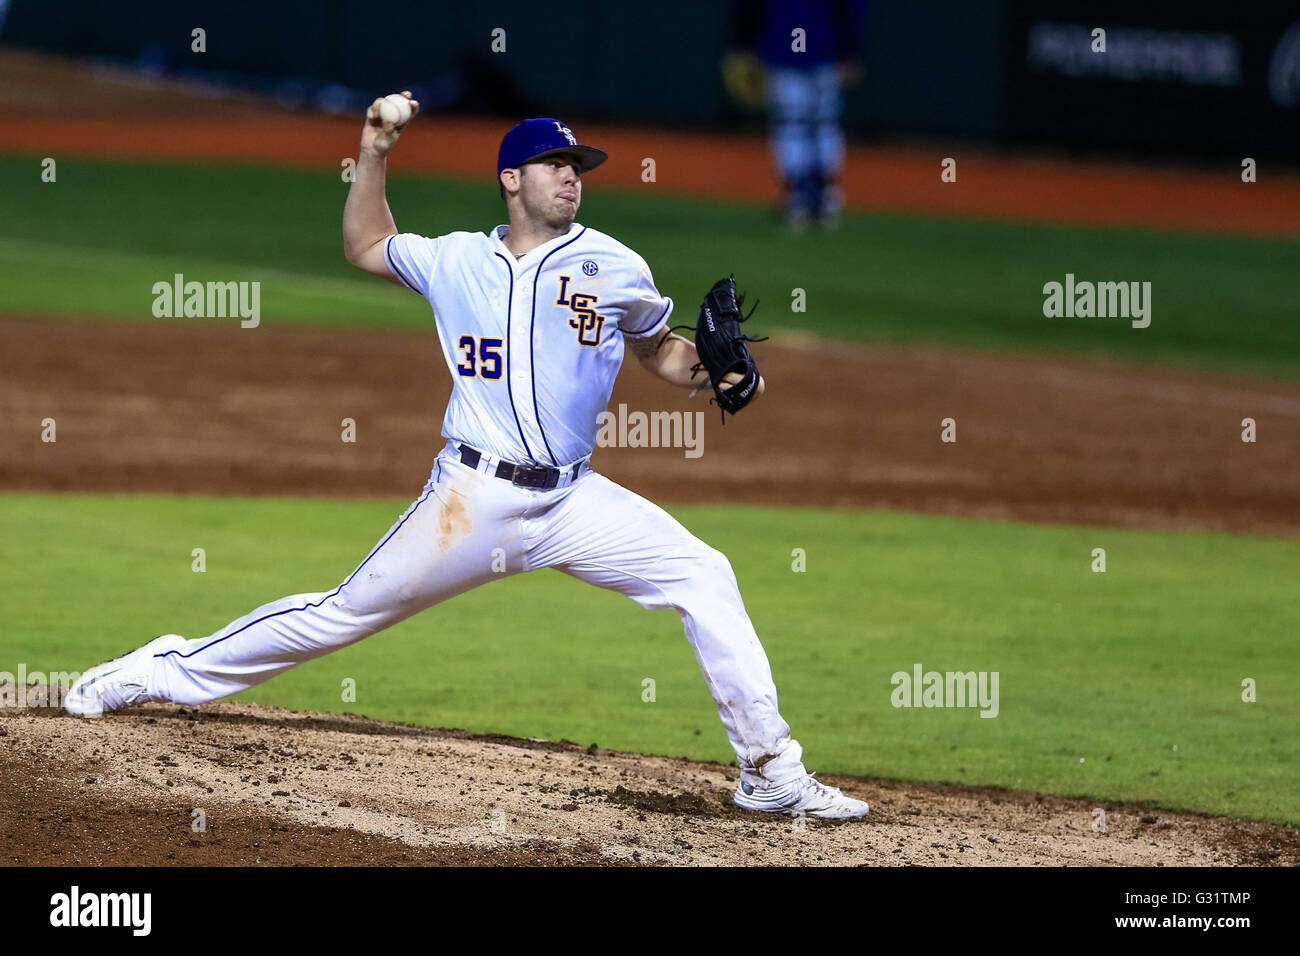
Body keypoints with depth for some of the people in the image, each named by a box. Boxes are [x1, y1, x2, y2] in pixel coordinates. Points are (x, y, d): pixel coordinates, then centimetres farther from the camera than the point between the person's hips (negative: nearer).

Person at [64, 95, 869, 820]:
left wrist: (712, 369, -5)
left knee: (704, 578, -16)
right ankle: (169, 672, 14)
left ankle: (771, 773, -12)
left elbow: (662, 352, 16)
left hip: (575, 504, 1)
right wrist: (375, 157, 14)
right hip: (472, 499, -1)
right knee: (348, 611, -2)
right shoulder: (456, 261, 8)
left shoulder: (614, 267, 6)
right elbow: (366, 245, 25)